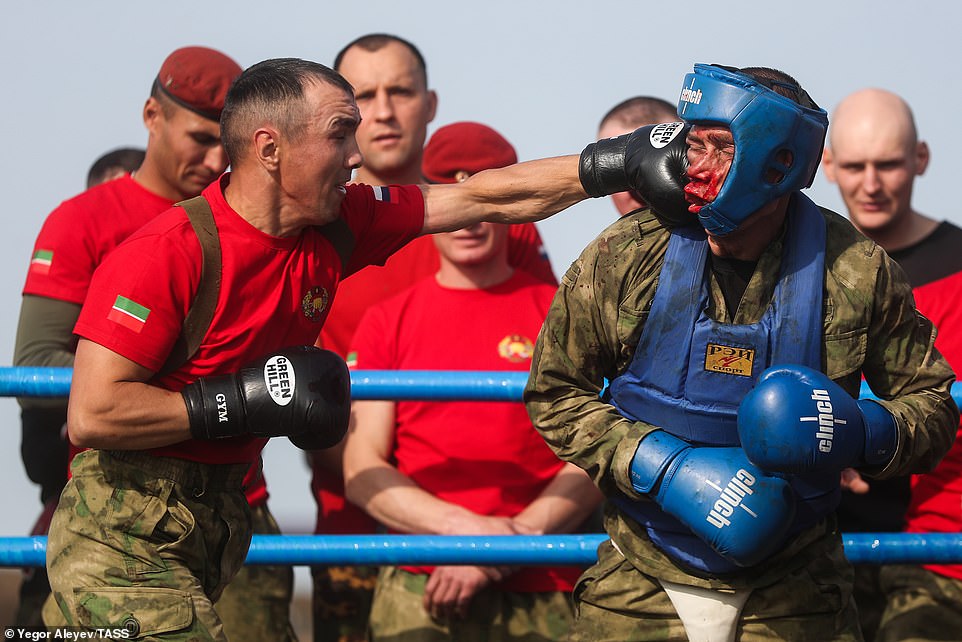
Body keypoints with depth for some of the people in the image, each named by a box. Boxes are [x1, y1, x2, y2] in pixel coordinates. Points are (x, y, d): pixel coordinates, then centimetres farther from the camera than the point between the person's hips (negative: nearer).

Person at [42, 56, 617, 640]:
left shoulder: (334, 228, 3)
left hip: (218, 521, 7)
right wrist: (244, 401, -20)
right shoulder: (167, 254, -19)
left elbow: (486, 199, 9)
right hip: (125, 545, -7)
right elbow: (91, 414, -23)